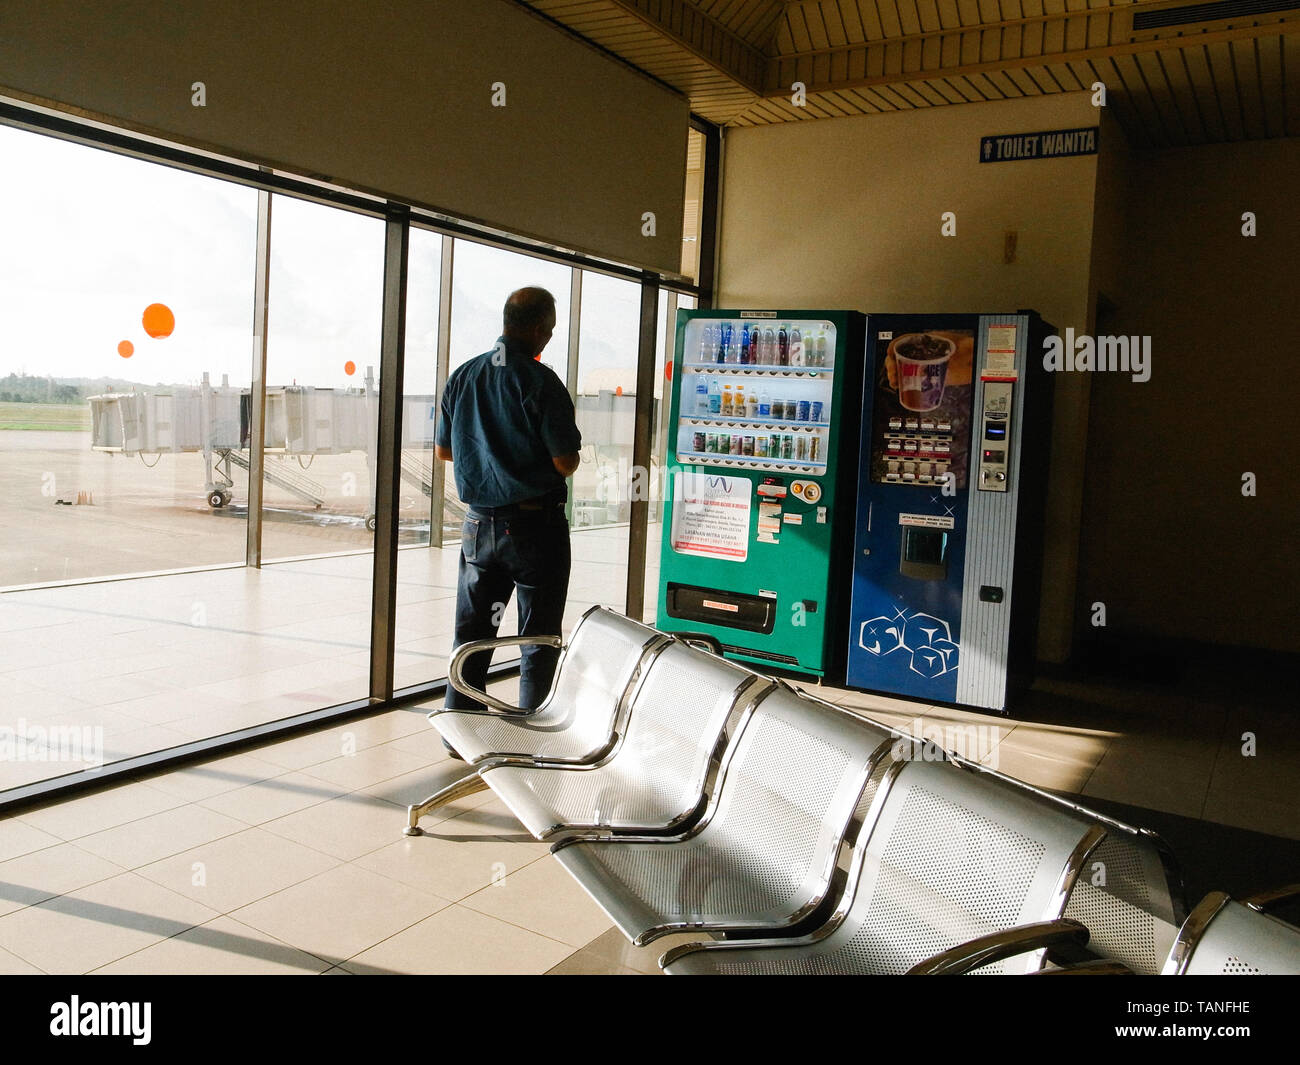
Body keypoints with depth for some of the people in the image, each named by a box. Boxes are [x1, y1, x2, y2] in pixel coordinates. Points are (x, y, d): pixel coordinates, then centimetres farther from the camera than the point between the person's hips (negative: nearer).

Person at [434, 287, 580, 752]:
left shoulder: (462, 377, 4)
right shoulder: (540, 381, -15)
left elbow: (443, 450, 12)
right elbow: (565, 461, -17)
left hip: (479, 523, 6)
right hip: (535, 524, -5)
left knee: (472, 631, 15)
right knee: (539, 637, 6)